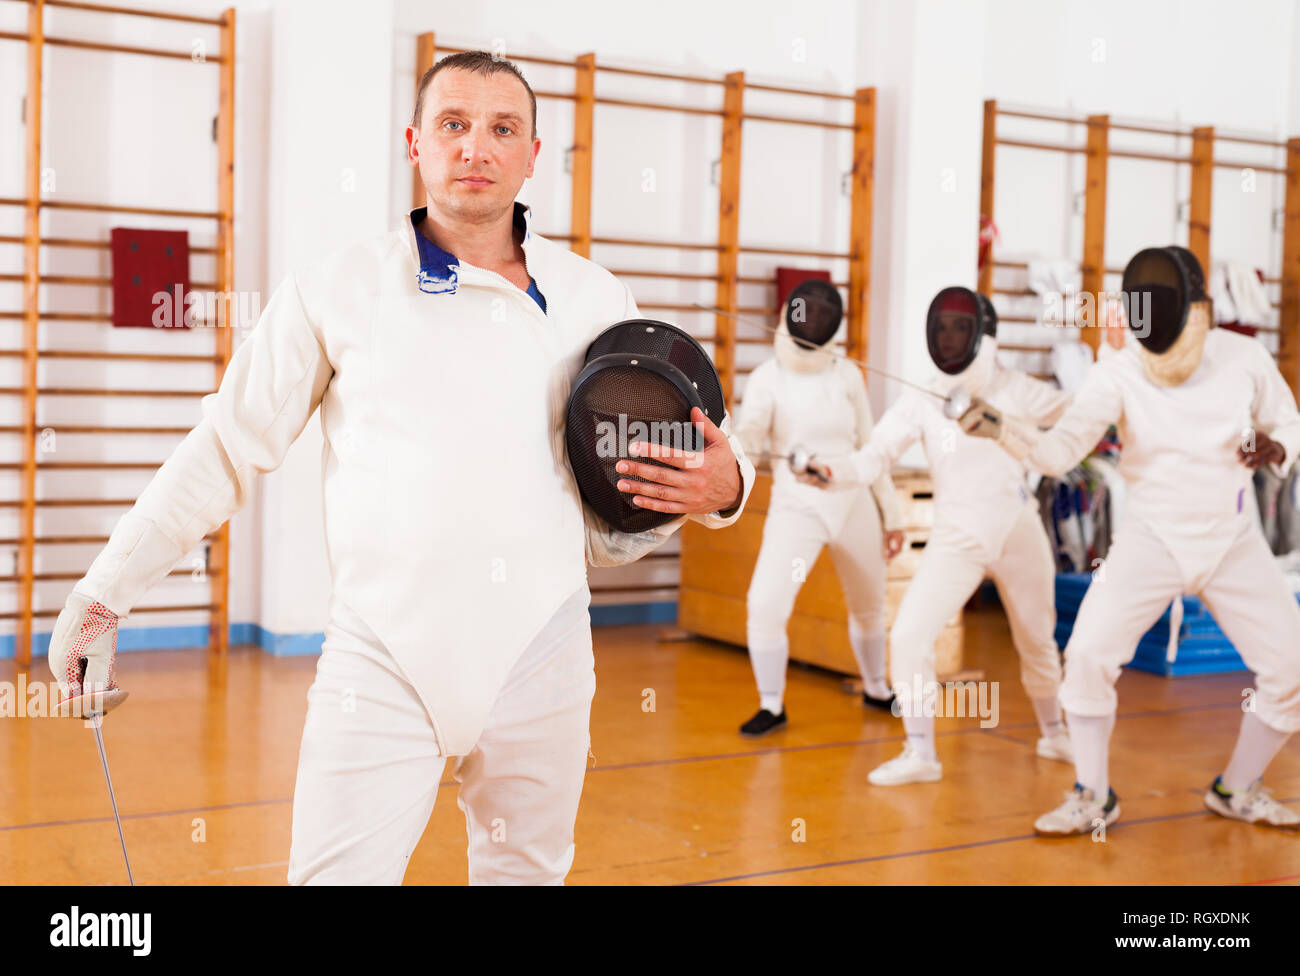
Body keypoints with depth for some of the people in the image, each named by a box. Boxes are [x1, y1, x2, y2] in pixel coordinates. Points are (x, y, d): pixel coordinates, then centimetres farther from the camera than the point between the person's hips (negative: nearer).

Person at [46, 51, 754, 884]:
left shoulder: (594, 298, 5)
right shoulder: (337, 291, -1)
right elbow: (228, 452, 6)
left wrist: (718, 487, -9)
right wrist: (102, 594, 8)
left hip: (542, 659, 3)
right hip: (384, 663, -2)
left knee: (528, 872, 16)